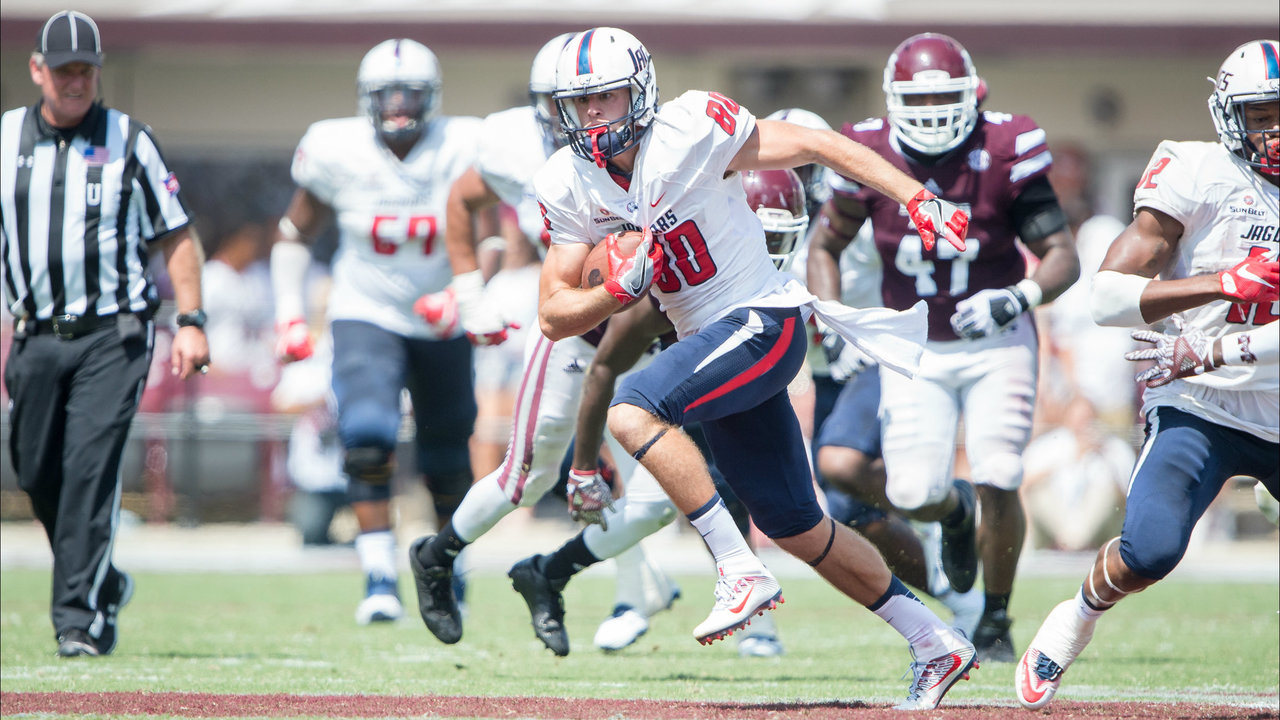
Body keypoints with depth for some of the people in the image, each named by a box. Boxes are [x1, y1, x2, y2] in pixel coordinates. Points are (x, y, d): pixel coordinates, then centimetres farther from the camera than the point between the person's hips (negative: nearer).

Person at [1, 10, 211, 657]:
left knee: (90, 470, -13)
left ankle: (80, 616, -11)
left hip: (111, 336, -3)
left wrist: (190, 323, -4)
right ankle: (104, 584, 27)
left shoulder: (129, 143, 0)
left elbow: (178, 238, 4)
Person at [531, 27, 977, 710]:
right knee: (792, 525, 11)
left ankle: (741, 572, -24)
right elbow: (554, 317, -1)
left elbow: (817, 145, -11)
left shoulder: (690, 131, -17)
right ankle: (934, 642, 23)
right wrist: (620, 289, -20)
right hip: (707, 345, 7)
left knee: (633, 408, -28)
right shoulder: (570, 185, 0)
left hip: (763, 323, -7)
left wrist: (919, 199, -18)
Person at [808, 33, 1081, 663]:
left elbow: (1062, 256, -13)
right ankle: (956, 513, 32)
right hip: (914, 350, 2)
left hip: (995, 343, -2)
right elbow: (826, 246, 6)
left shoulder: (1003, 155, -15)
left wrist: (1017, 298, -32)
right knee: (913, 493, -9)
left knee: (998, 483, -15)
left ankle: (996, 622, 8)